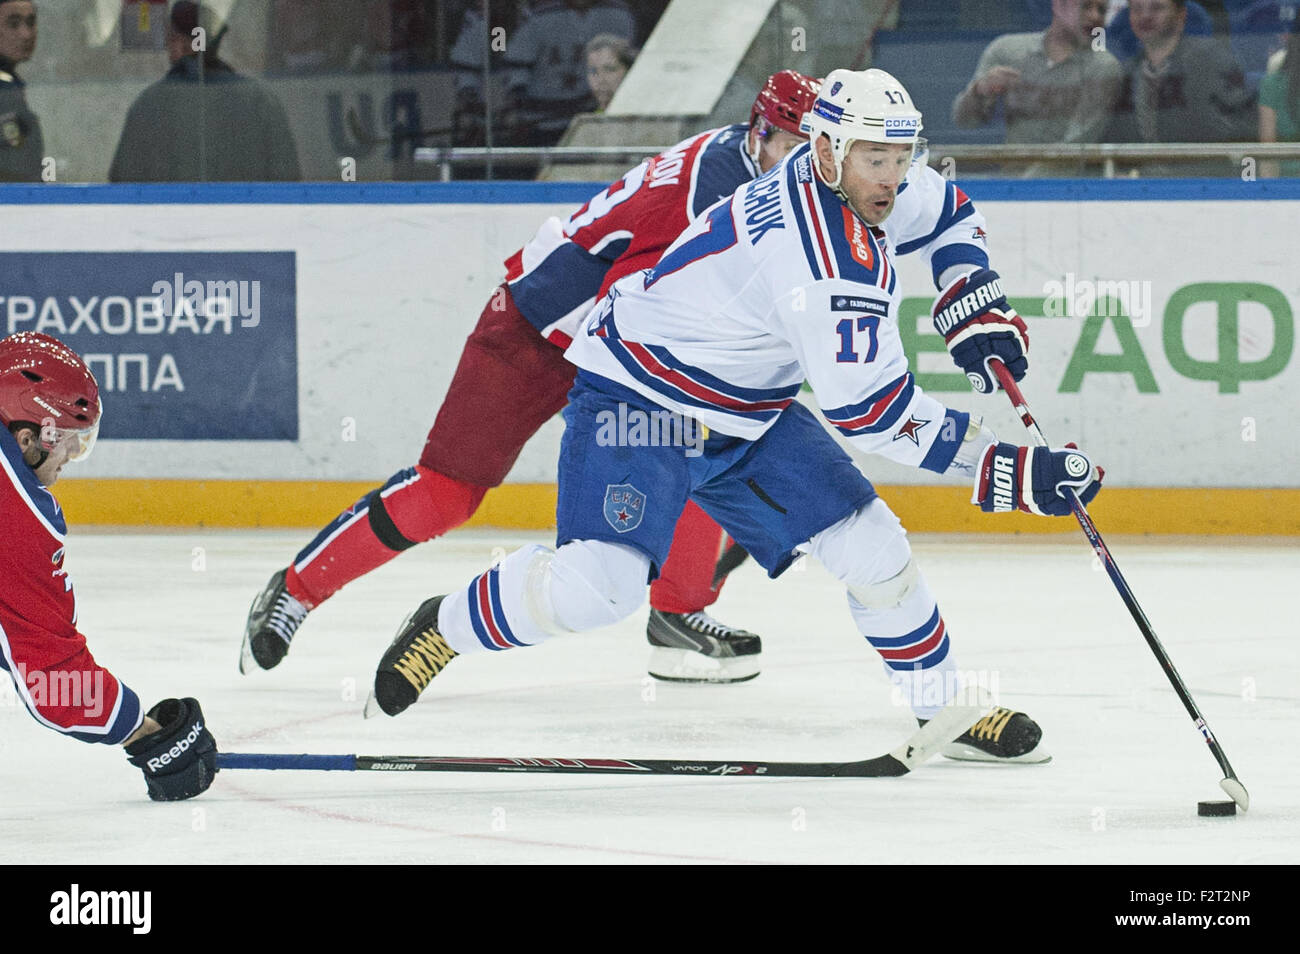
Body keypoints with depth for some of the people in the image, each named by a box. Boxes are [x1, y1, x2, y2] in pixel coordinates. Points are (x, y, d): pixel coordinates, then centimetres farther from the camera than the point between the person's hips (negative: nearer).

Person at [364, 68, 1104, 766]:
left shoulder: (868, 186, -6)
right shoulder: (822, 251, -33)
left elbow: (950, 215, 19)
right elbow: (868, 406, -33)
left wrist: (977, 313, 3)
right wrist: (1004, 471, -33)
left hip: (746, 414, 9)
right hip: (637, 394, -9)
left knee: (871, 546, 2)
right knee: (598, 584, -23)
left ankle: (947, 711, 19)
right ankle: (446, 628, 2)